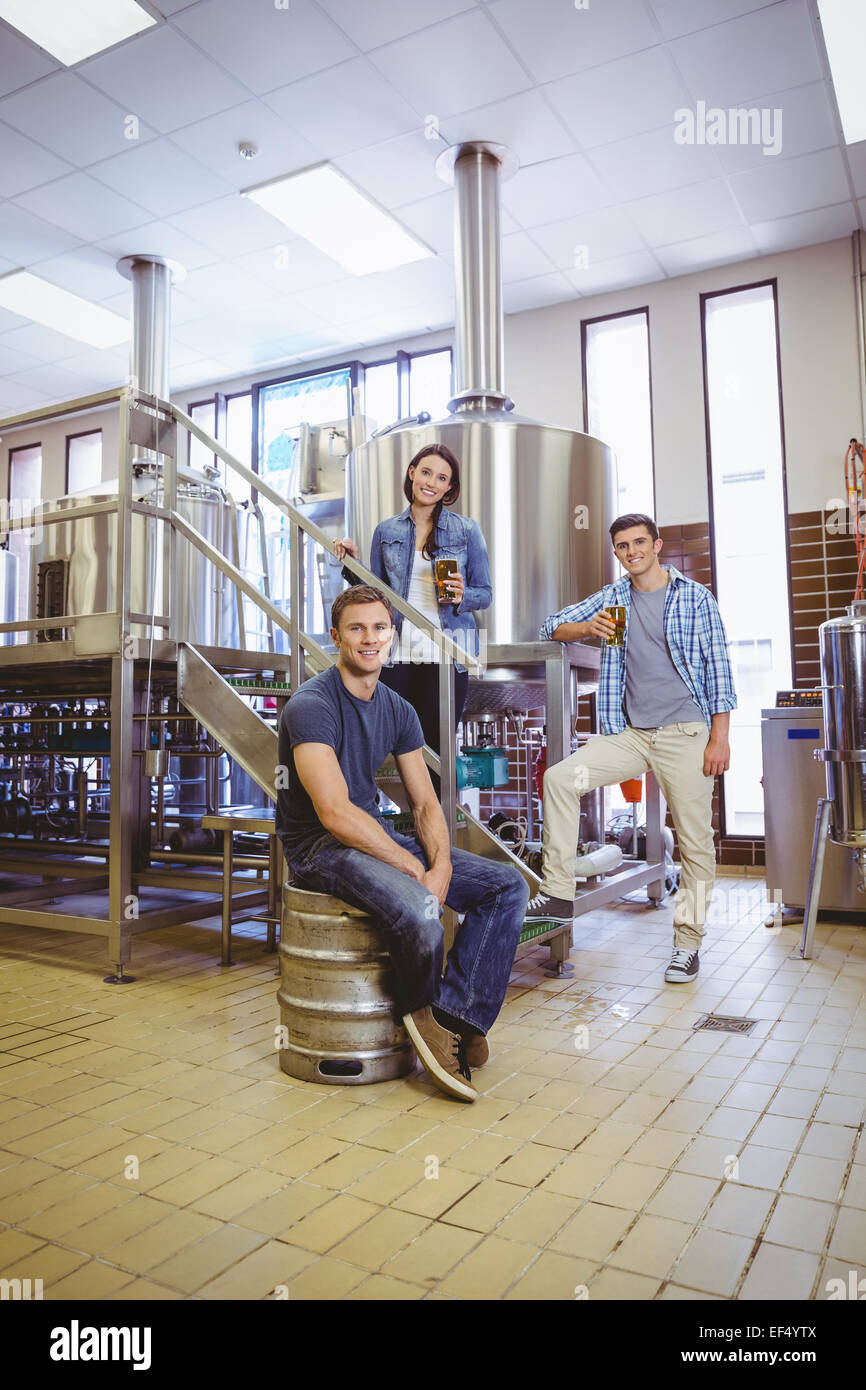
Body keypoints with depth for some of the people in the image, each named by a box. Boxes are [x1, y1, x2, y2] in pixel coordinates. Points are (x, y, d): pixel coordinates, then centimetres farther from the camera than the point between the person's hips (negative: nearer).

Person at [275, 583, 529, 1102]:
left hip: (379, 838, 8)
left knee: (508, 886, -4)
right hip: (320, 847, -8)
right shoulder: (312, 705, -15)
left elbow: (426, 804, 7)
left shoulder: (399, 710, 9)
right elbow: (335, 813, -23)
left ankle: (452, 1015, -9)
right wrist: (414, 869, -21)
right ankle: (424, 1014, 0)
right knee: (420, 915, -34)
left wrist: (441, 868, -12)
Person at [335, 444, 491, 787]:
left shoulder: (466, 531, 4)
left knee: (436, 752, -1)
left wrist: (461, 596, -14)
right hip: (396, 655, 2)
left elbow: (485, 594, 6)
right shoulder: (386, 531, 10)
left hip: (445, 655, -2)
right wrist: (353, 562, -1)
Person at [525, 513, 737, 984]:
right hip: (630, 733, 4)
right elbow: (553, 626, 10)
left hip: (685, 733, -3)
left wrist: (719, 737, -8)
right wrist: (589, 628, -12)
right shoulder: (612, 598, 12)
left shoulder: (695, 597, 1)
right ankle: (558, 894, -5)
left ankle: (688, 942, 14)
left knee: (695, 842, -1)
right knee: (560, 777, -13)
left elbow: (718, 667, -1)